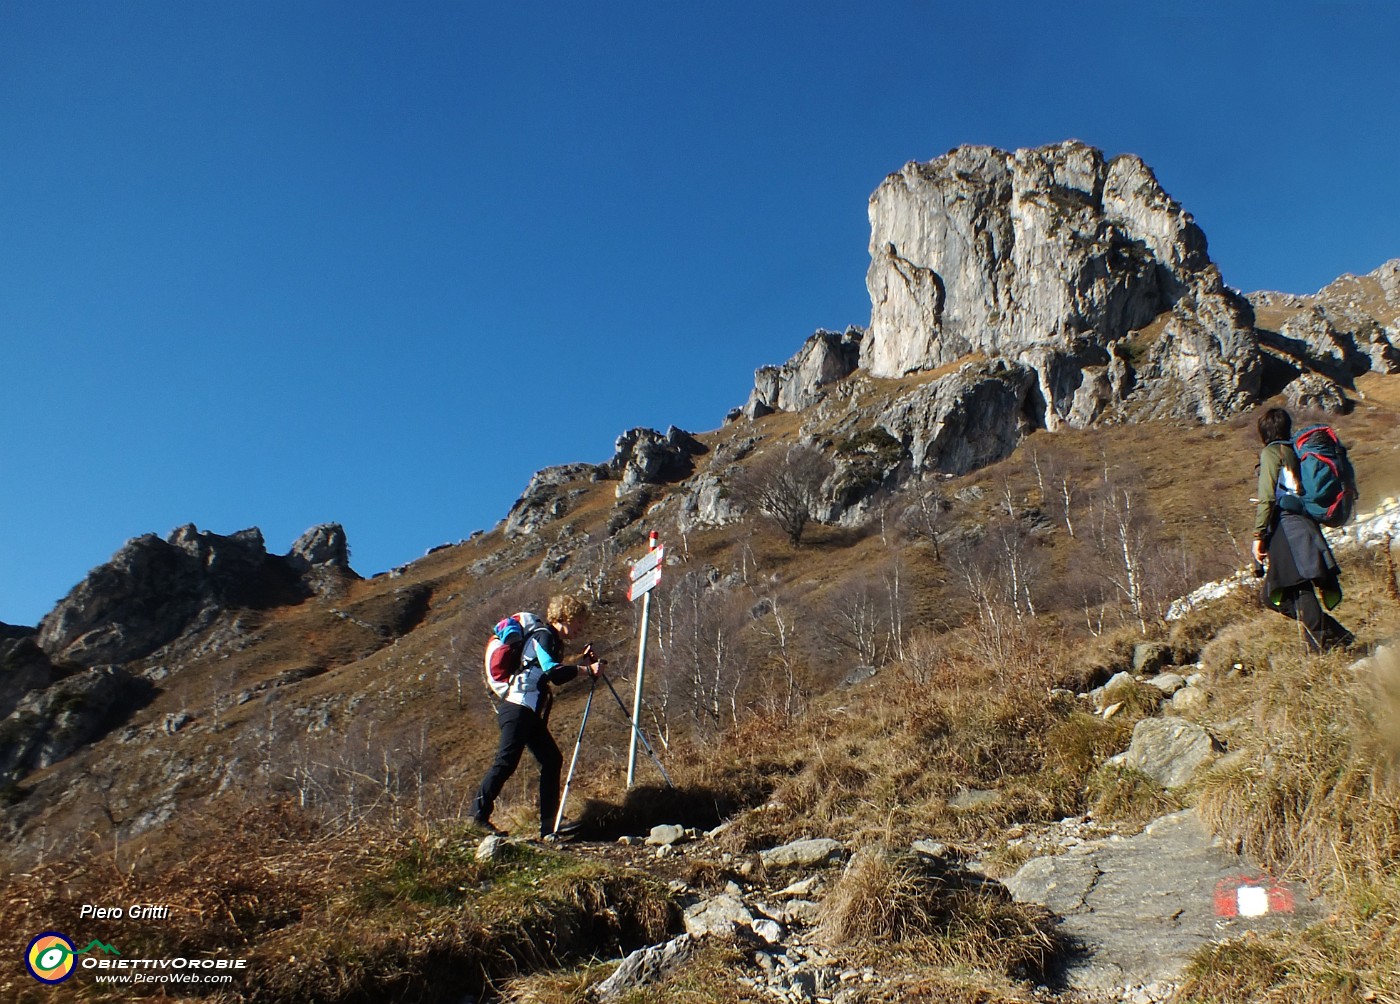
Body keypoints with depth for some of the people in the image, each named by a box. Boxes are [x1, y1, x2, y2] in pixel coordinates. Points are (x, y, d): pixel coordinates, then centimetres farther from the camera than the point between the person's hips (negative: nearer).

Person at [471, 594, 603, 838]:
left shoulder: (554, 640, 20)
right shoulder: (543, 635, -9)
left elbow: (557, 675, 23)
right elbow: (552, 672, -22)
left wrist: (582, 661, 16)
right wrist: (586, 669, -20)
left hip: (533, 714, 10)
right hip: (519, 709, -10)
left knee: (552, 760, 5)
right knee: (506, 762, -12)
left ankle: (549, 826, 7)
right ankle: (479, 814, -4)